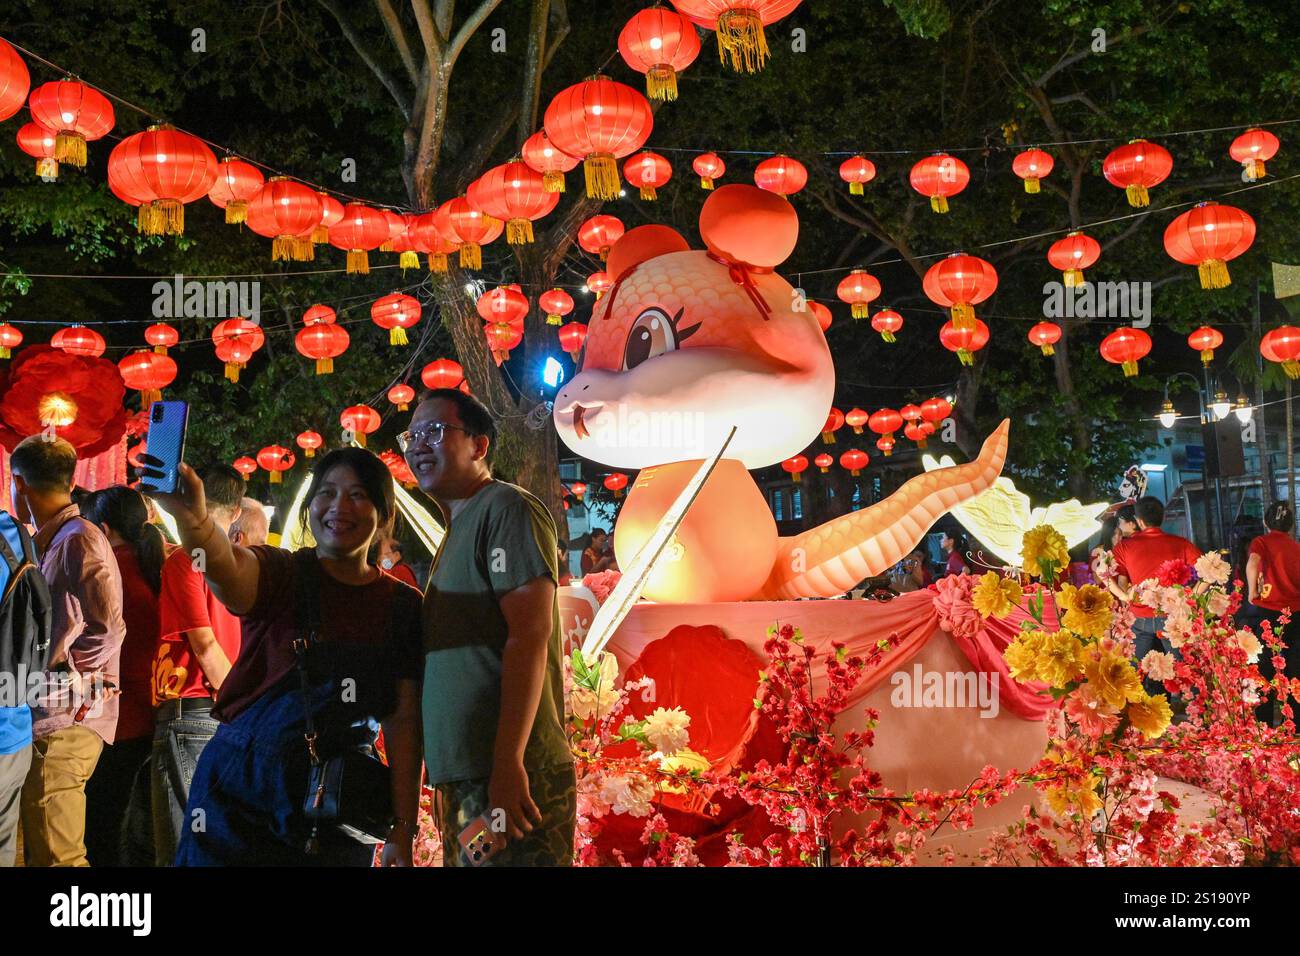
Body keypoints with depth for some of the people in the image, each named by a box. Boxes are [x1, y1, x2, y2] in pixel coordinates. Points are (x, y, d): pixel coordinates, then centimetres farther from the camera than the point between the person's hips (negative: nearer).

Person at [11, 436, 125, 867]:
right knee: (43, 850, 13)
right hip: (48, 719, 9)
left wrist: (55, 675, -12)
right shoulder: (53, 541, 17)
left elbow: (109, 629, -18)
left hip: (66, 722, -9)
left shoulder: (78, 540, -11)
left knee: (55, 856, -7)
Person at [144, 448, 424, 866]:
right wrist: (192, 518, -53)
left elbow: (403, 723, 0)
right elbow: (227, 568, -31)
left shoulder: (404, 607, 1)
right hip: (241, 794, -2)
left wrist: (403, 830, -4)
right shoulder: (281, 574, -6)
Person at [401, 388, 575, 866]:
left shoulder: (506, 509, -6)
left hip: (508, 777, -9)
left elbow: (529, 635, -16)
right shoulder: (457, 531, 22)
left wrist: (507, 763, -23)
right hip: (464, 775, 9)